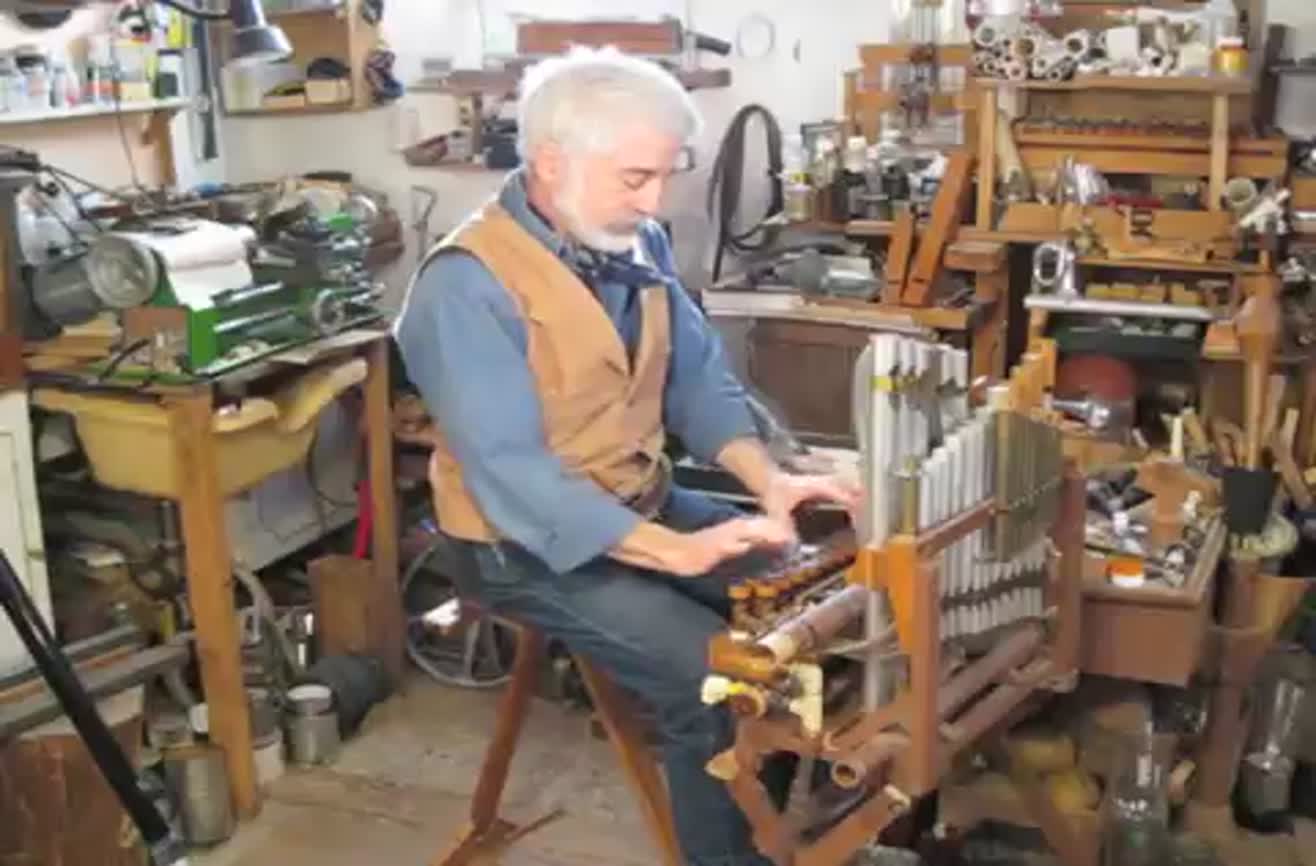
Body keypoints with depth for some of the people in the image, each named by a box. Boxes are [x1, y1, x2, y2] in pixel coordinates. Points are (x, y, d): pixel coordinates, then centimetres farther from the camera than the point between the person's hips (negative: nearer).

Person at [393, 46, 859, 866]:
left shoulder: (638, 245, 0)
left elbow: (699, 377, 3)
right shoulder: (469, 286, -24)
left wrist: (767, 478, -15)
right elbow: (513, 477, -29)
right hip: (531, 545, -7)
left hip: (648, 505, 8)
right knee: (716, 675, -22)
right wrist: (674, 552, -34)